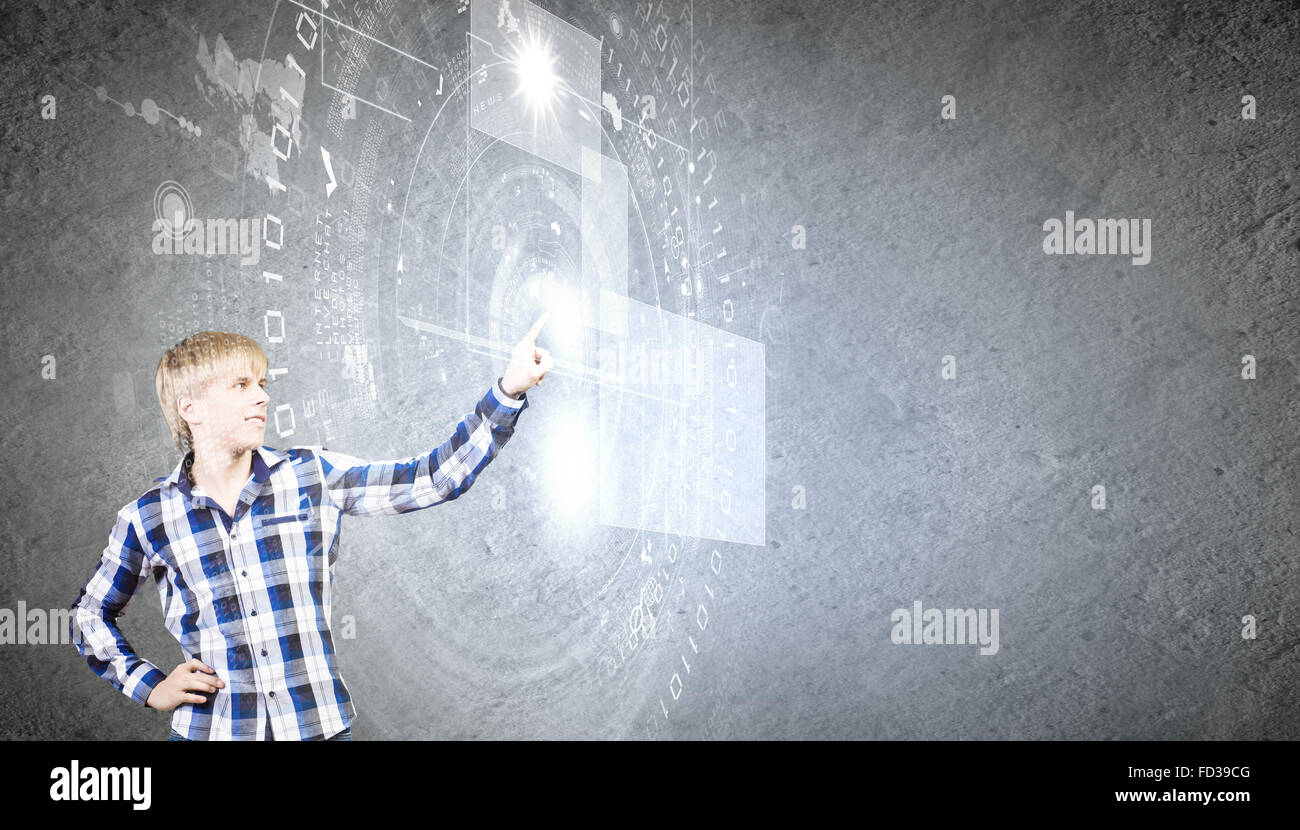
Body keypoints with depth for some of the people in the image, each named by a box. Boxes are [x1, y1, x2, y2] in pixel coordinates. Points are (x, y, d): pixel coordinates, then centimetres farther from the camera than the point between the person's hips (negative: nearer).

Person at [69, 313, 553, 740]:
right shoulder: (148, 519, -1)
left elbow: (432, 479, -7)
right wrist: (150, 688, 2)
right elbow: (90, 617, 14)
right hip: (210, 731, 0)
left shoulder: (313, 476, -1)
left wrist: (509, 390, -14)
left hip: (319, 726, 1)